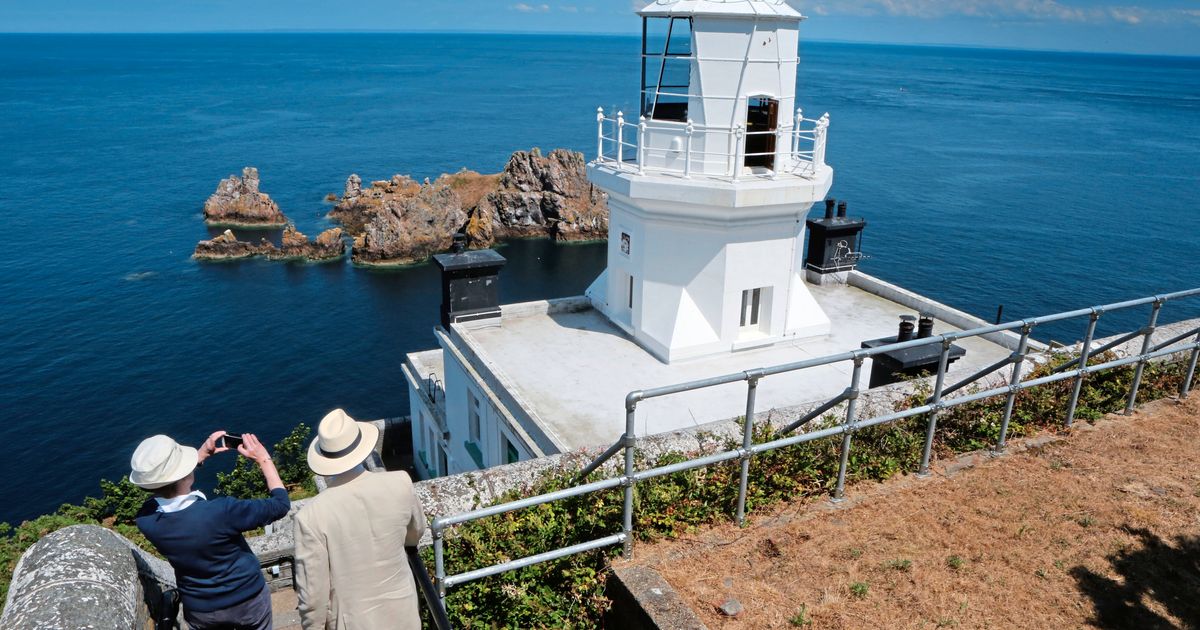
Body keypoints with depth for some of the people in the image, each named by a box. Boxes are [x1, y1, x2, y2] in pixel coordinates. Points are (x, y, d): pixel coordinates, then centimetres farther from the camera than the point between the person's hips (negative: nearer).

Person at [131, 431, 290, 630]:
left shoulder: (145, 519, -23)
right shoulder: (220, 513, -37)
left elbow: (164, 487, 3)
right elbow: (280, 504, -22)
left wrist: (202, 454, 3)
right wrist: (264, 459, -15)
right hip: (247, 600, -3)